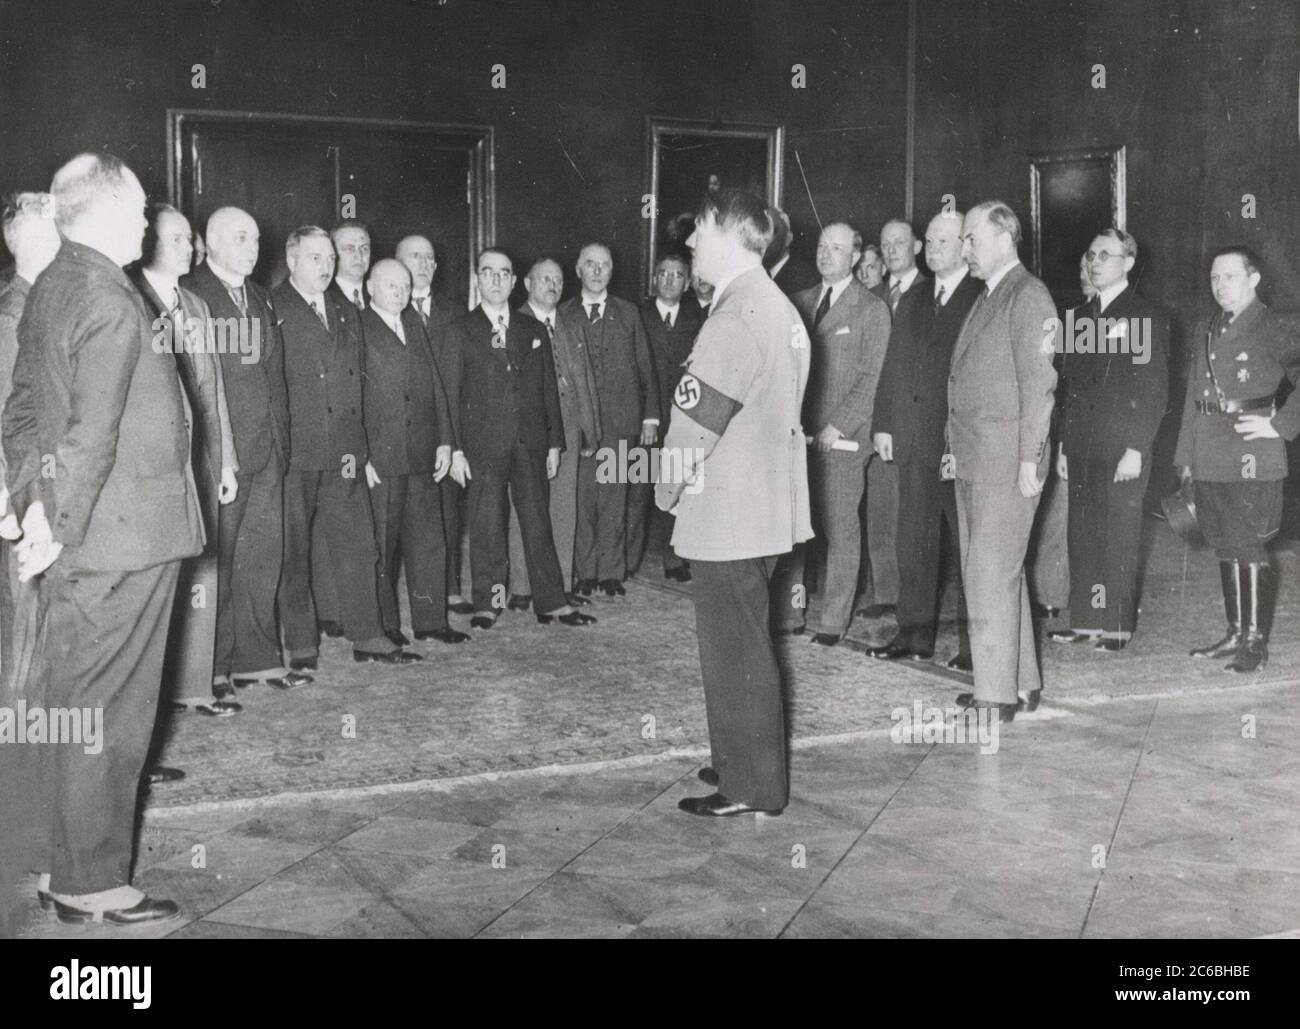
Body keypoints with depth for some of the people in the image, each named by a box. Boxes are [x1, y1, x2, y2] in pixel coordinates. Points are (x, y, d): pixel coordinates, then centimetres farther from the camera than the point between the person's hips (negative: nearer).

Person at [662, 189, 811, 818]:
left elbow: (697, 416, -19)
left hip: (727, 512, -10)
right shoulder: (781, 309, 12)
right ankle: (746, 763, 31)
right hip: (768, 503, 10)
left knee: (734, 652, 0)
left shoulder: (738, 316, -20)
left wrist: (668, 482, -3)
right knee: (747, 644, 19)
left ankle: (752, 787, 9)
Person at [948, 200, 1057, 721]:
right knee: (1000, 570, 13)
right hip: (973, 457, 9)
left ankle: (997, 695, -1)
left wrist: (1029, 460, -17)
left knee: (991, 572, -8)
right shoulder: (986, 298, 18)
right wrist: (956, 447, 11)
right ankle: (1021, 680, 22)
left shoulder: (1028, 296, -9)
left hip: (1007, 456, -9)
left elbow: (1038, 382, -14)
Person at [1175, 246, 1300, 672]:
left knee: (1250, 546, -4)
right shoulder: (1204, 333, 15)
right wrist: (1186, 457, 13)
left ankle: (1256, 643, 4)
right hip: (1210, 460, 7)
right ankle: (1235, 633, 23)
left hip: (1252, 459, -7)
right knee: (1225, 547, 12)